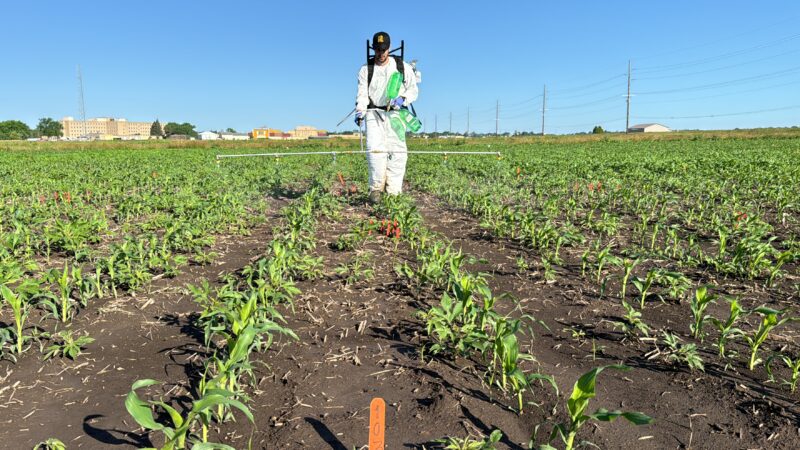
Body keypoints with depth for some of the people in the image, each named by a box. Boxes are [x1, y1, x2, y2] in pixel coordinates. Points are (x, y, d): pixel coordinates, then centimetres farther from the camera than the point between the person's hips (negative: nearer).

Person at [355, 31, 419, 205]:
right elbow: (362, 94, 4)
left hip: (395, 114, 0)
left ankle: (394, 192, -2)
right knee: (375, 149, -17)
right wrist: (360, 111, -15)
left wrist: (402, 99, -12)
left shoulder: (403, 67, 7)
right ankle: (376, 188, -9)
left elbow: (413, 90, 10)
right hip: (374, 114, 0)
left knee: (397, 152, -7)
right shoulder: (366, 69, 9)